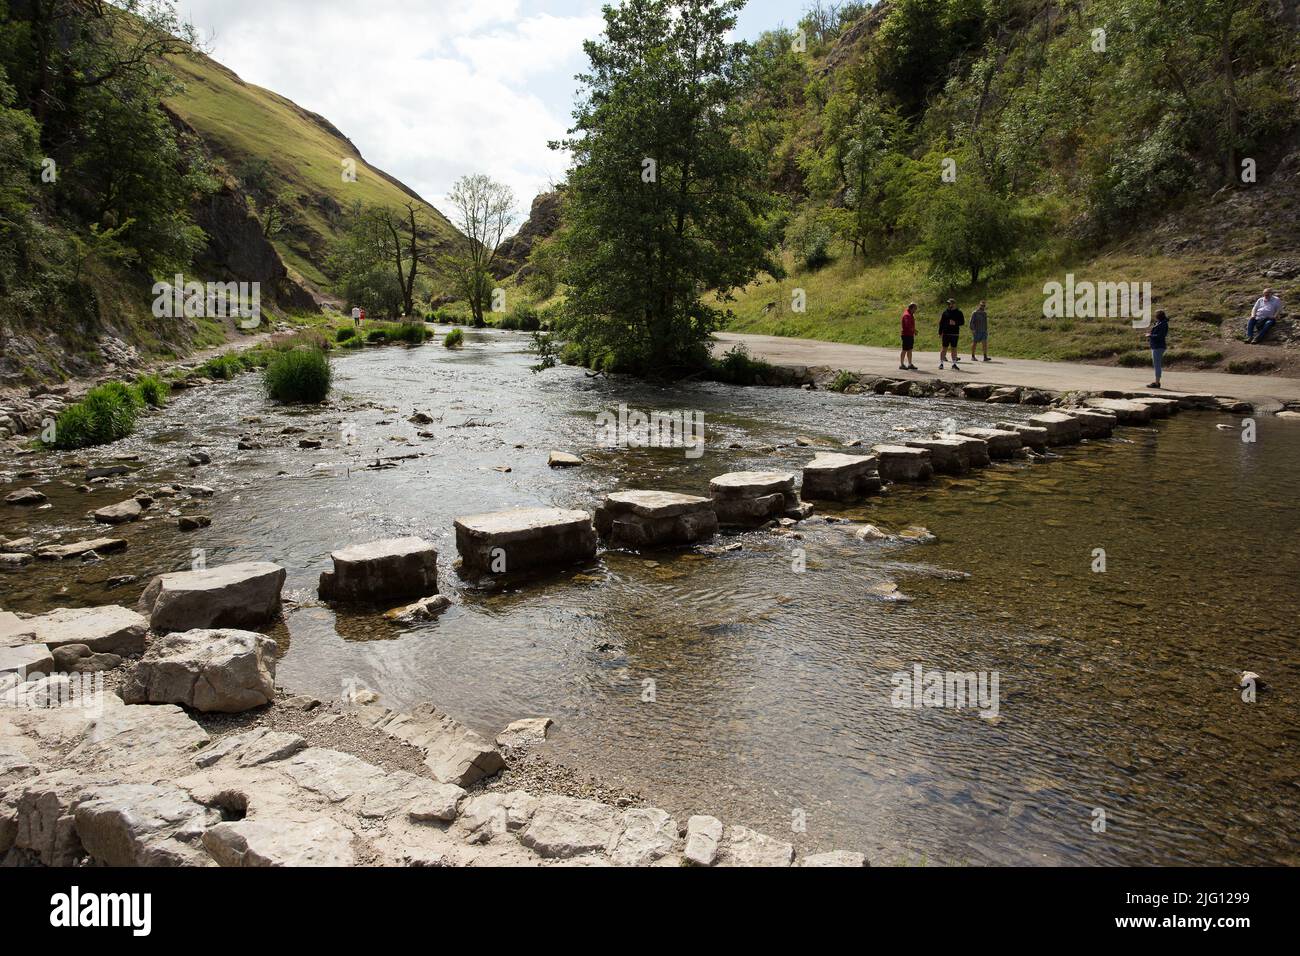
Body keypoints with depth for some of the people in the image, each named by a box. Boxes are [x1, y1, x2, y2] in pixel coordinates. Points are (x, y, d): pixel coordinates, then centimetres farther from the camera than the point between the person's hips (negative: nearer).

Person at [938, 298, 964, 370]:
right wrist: (940, 333, 0)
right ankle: (941, 363, 8)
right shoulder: (945, 312, 5)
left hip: (955, 334, 0)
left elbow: (962, 322, 3)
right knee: (944, 348, 1)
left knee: (954, 349, 6)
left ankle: (954, 364, 13)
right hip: (945, 333, 0)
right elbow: (941, 323, 5)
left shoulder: (958, 312, 4)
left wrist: (955, 323, -16)